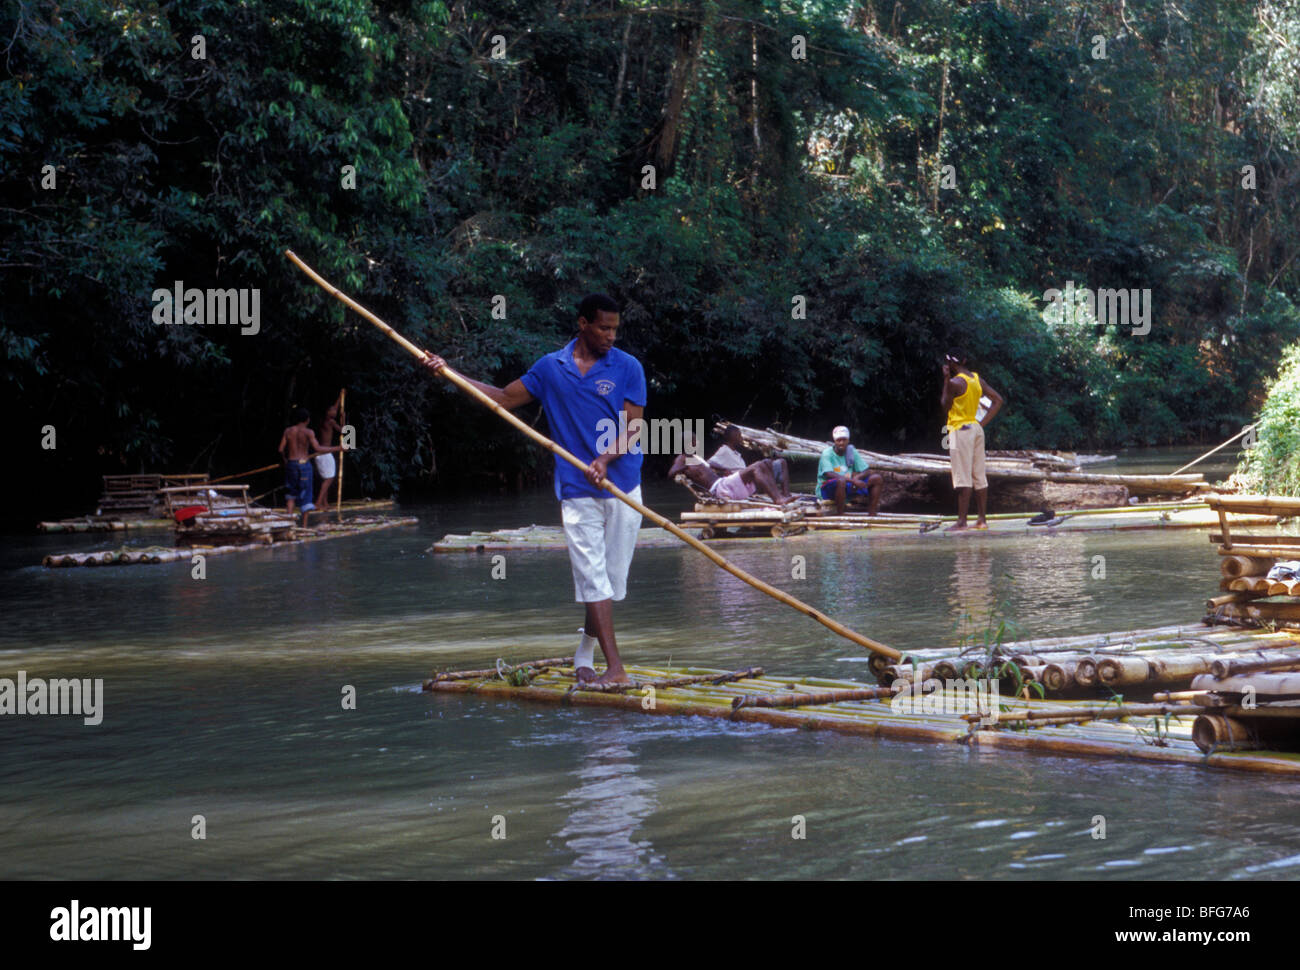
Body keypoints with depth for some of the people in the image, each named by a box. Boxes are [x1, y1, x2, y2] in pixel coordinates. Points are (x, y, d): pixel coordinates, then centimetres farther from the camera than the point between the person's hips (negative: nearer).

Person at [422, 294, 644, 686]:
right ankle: (614, 667, -11)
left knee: (611, 579, 5)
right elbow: (503, 398, 14)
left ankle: (586, 650, 25)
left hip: (622, 488, -1)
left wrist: (606, 459, -24)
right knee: (591, 578, -8)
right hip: (577, 491, 1)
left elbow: (632, 426, -6)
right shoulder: (550, 368, 7)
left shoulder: (628, 368, 0)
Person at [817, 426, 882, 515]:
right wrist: (853, 480, -36)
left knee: (877, 479, -6)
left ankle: (871, 515, -11)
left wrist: (856, 477, -20)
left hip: (847, 488, 6)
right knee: (841, 481, -41)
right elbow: (829, 474, -28)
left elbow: (866, 471, 4)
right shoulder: (827, 454, -12)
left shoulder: (852, 452, 5)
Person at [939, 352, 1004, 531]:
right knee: (979, 477, 10)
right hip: (976, 429, 8)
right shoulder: (978, 380, 9)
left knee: (962, 478, -9)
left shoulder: (954, 382, -13)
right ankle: (982, 519, 12)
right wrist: (983, 422, 7)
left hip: (960, 430, -8)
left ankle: (961, 521, -12)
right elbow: (998, 400, 11)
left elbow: (945, 406, 0)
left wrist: (946, 380, 2)